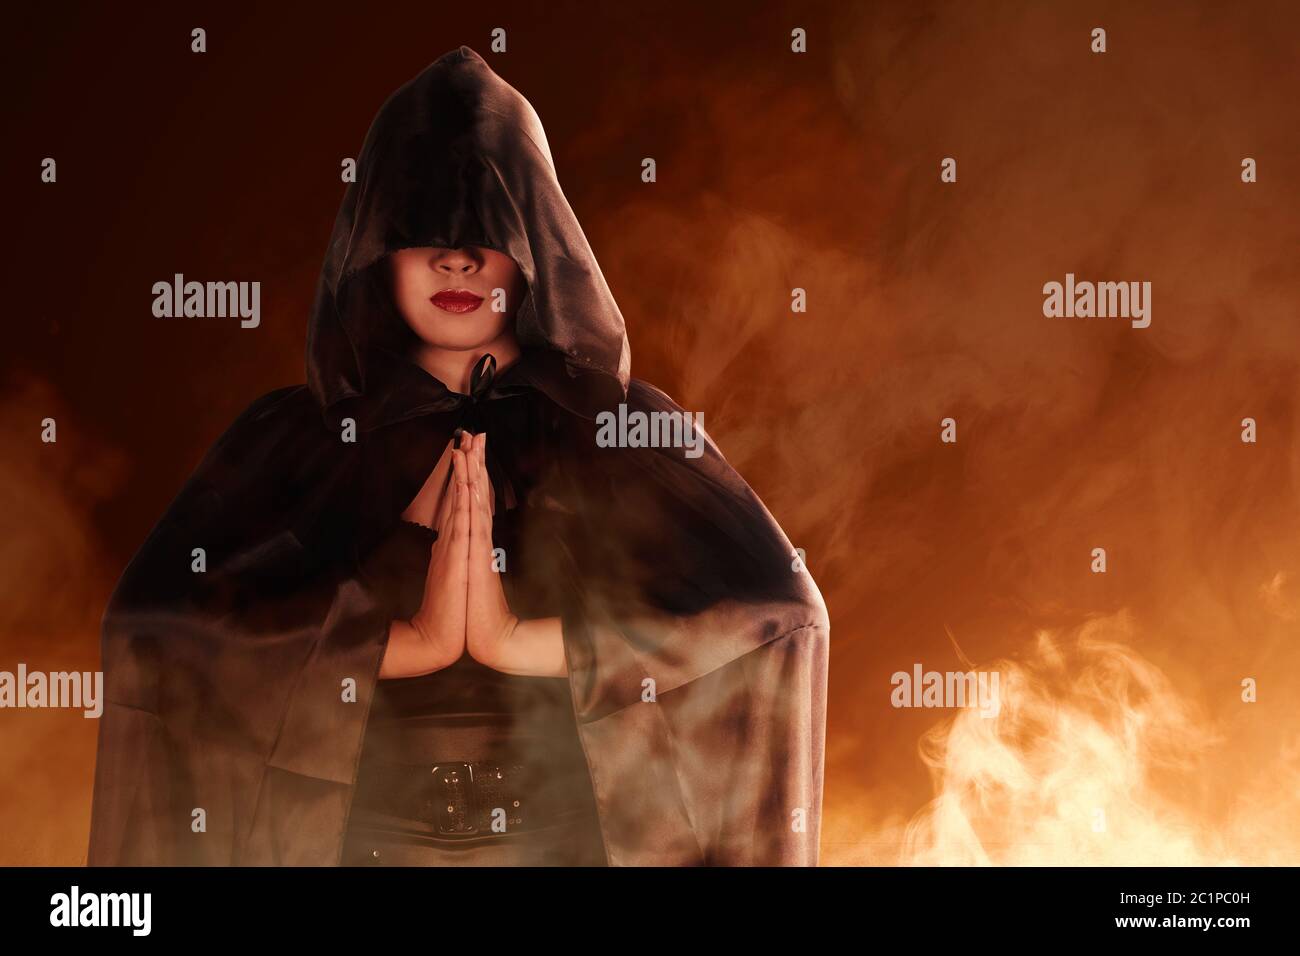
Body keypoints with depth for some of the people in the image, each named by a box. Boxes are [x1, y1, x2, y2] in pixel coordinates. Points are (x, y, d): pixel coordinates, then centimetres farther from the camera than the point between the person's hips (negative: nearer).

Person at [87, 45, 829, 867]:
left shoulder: (614, 421, -3)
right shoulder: (297, 435, -3)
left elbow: (784, 611, -16)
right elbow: (153, 617, -16)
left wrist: (521, 641, -21)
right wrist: (410, 641, -22)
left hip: (570, 828, 0)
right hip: (362, 829, 0)